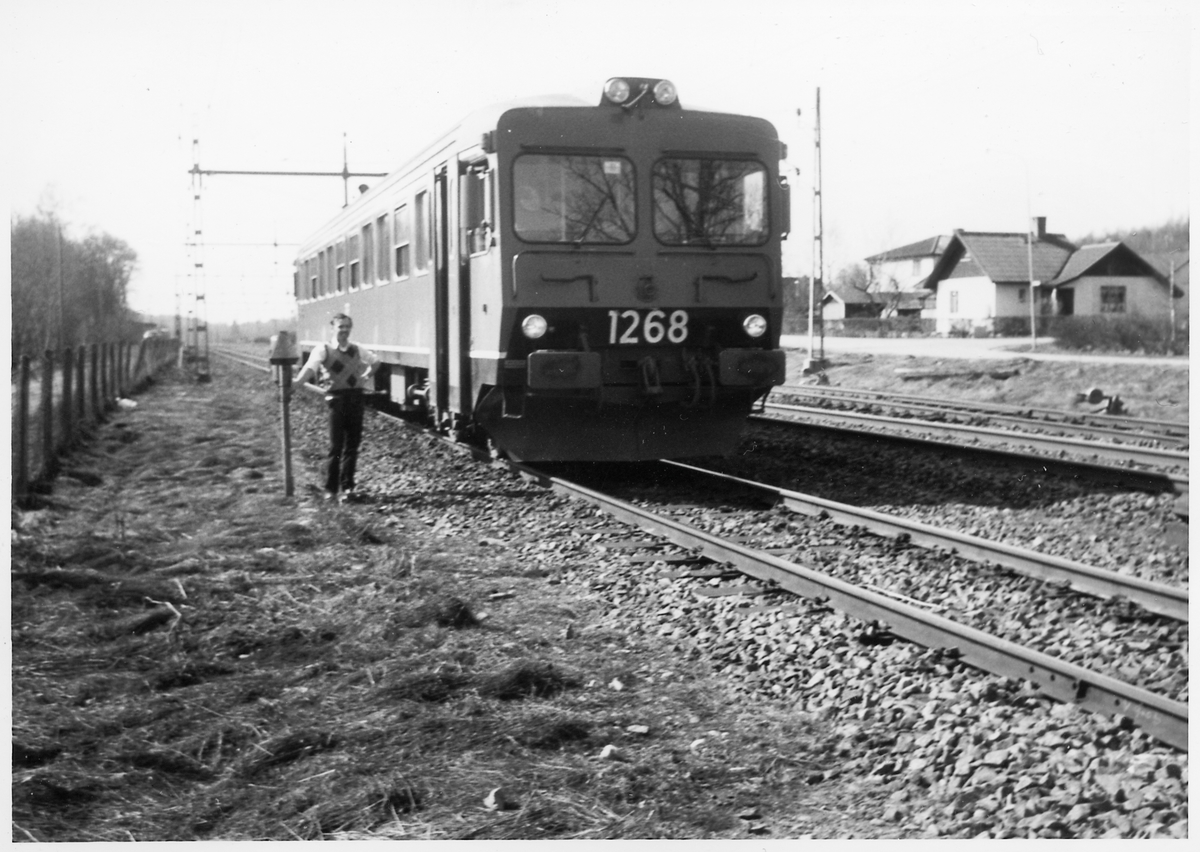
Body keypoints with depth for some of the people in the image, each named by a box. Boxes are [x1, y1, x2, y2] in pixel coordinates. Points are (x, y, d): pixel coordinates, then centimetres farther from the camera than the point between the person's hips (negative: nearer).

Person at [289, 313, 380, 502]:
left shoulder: (357, 350, 11)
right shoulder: (324, 350, -2)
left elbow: (375, 361, 30)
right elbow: (311, 367, -21)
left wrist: (366, 377, 17)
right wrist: (297, 381, -37)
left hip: (356, 396, 4)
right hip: (337, 397, -4)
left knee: (352, 445, 5)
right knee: (336, 445, -4)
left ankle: (347, 487, 12)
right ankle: (330, 489, 4)